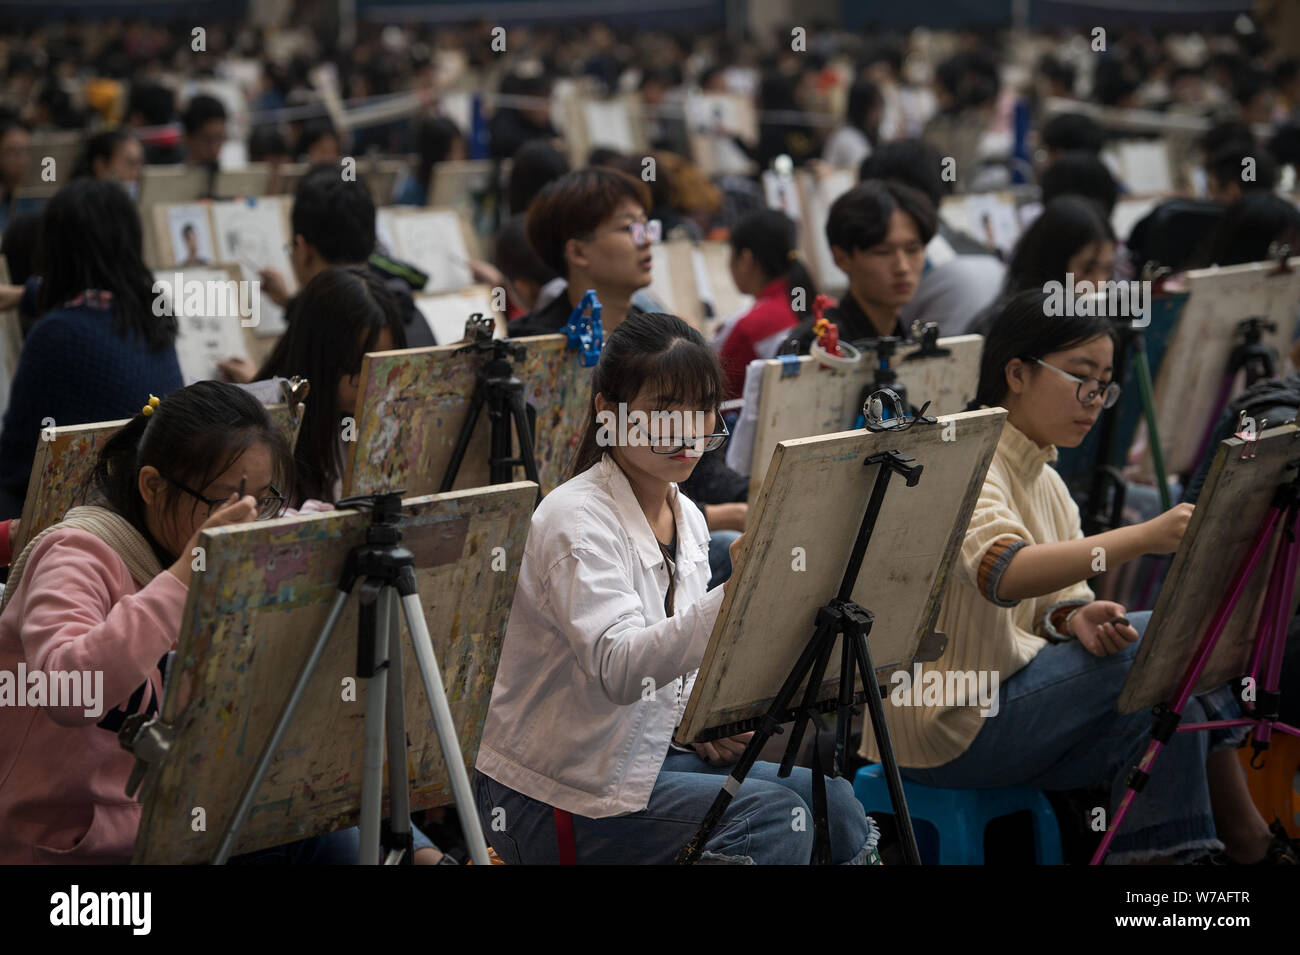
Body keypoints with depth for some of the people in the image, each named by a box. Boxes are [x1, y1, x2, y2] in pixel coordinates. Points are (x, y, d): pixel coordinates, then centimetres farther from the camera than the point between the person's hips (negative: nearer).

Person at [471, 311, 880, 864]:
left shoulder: (687, 518, 9)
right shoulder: (575, 519, -19)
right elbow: (617, 670, -35)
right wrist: (730, 596, -48)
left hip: (646, 752, 8)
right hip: (549, 793, -8)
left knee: (830, 799, -4)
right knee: (771, 813, -23)